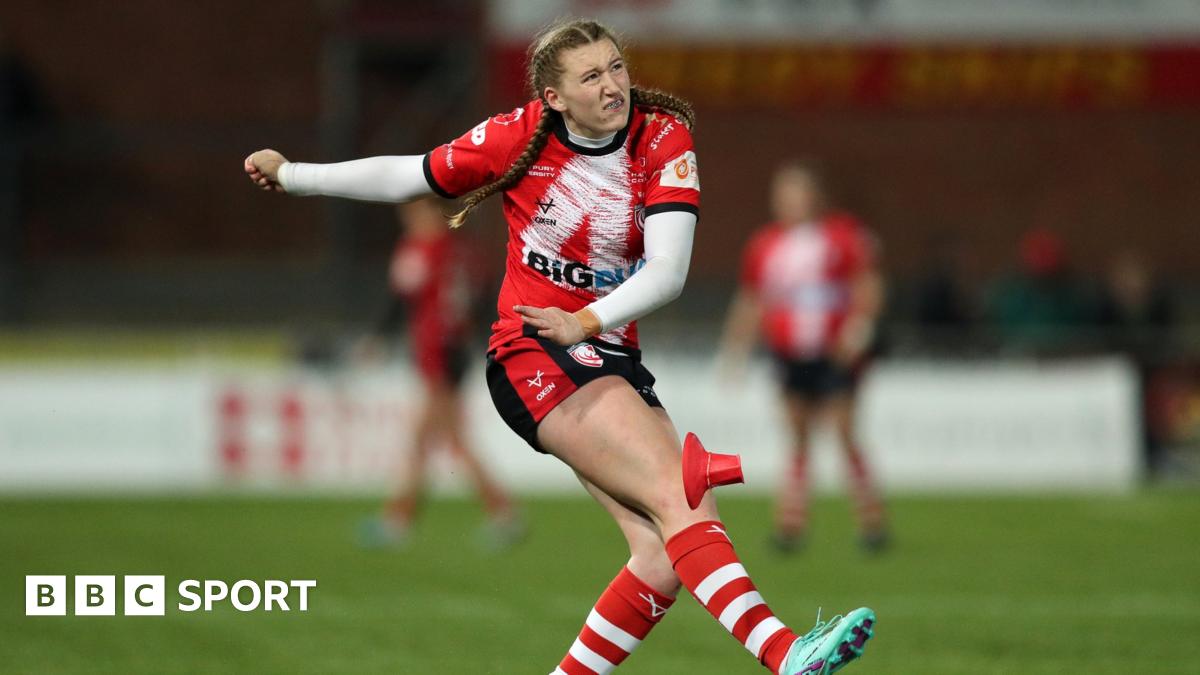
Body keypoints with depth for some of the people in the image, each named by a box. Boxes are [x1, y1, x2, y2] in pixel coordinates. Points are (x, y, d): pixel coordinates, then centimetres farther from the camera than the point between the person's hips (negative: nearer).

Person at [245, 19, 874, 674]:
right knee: (677, 496, -25)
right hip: (532, 355, -5)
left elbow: (667, 272, -15)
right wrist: (291, 174, 15)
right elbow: (406, 176, 9)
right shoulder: (519, 138, -7)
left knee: (667, 556, -11)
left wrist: (586, 321, -31)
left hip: (609, 354, 5)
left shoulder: (664, 137, -4)